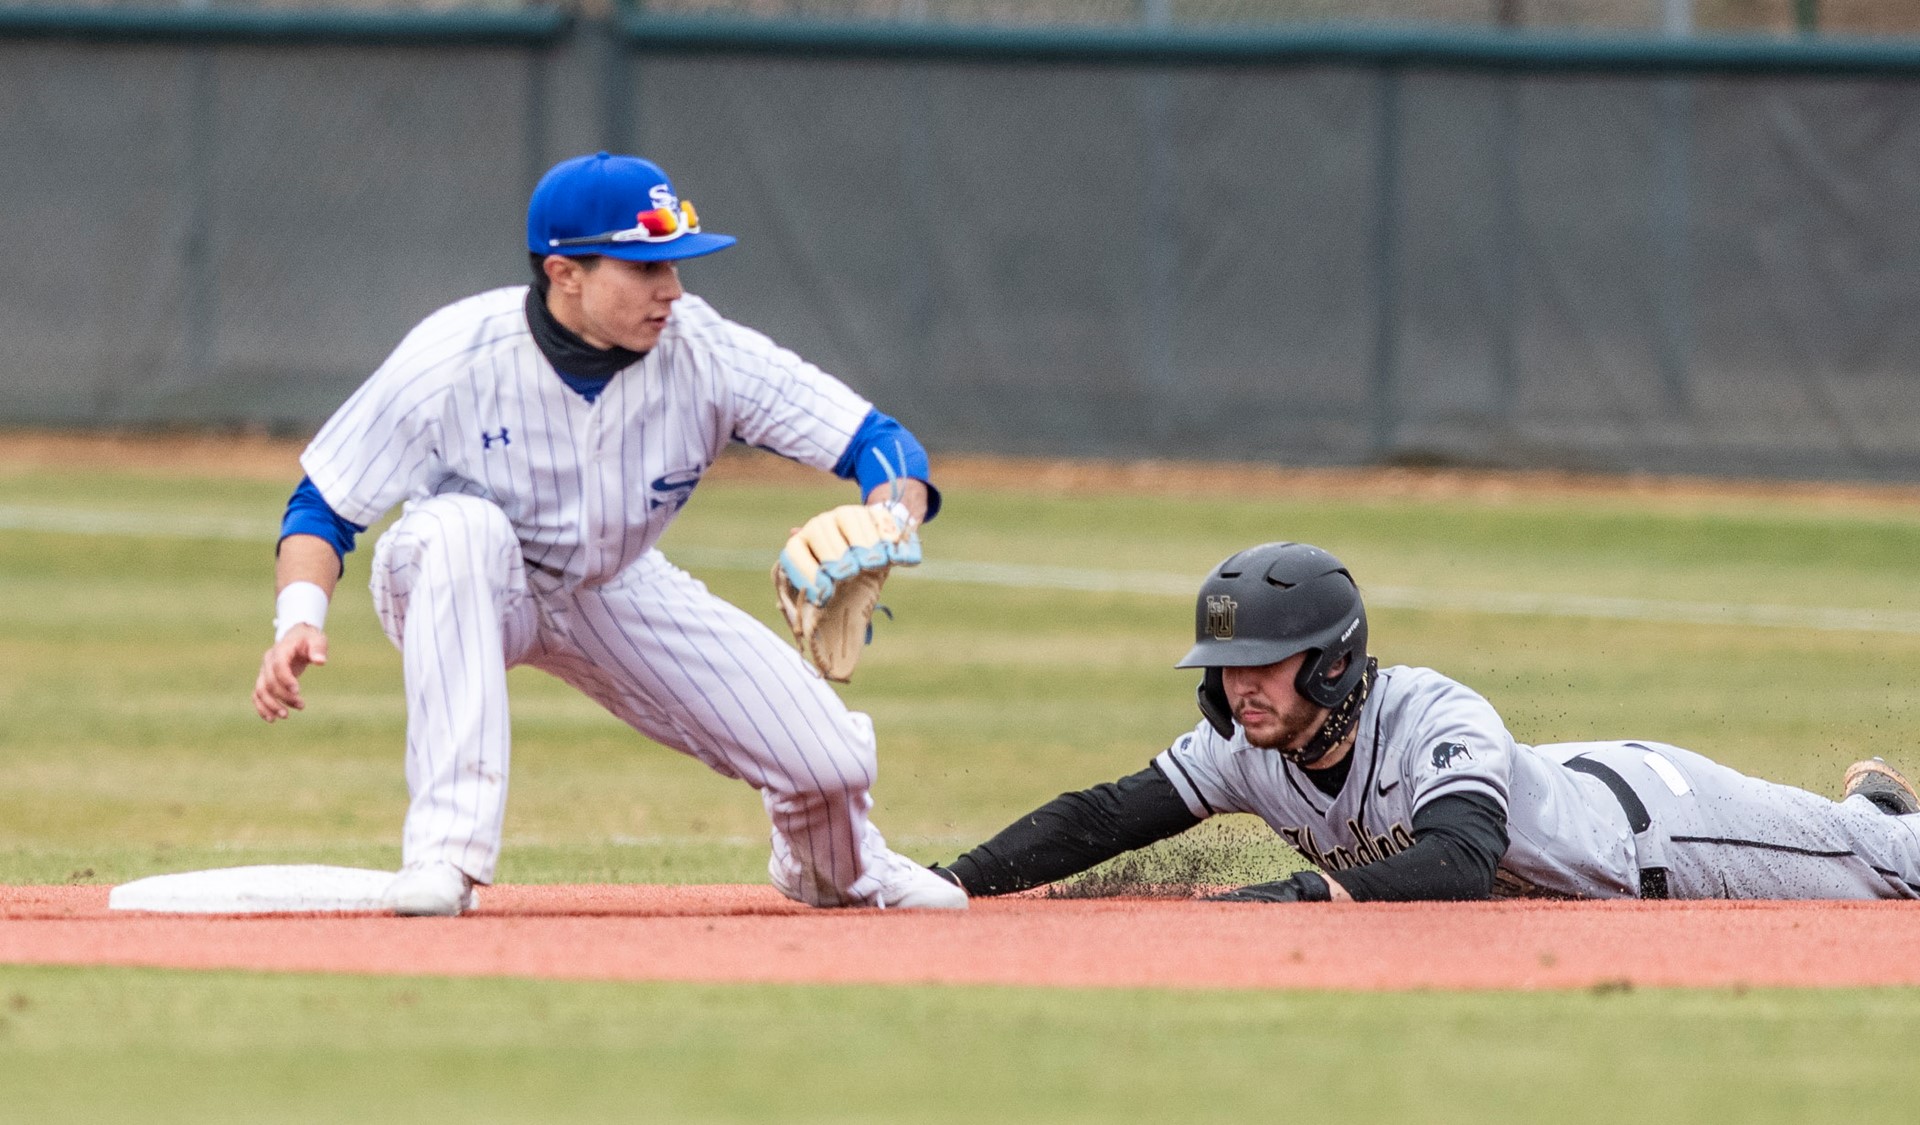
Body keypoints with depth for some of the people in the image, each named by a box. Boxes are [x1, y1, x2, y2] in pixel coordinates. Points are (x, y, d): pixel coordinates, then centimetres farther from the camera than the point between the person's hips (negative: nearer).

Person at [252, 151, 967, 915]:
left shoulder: (702, 352, -22)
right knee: (463, 524, -40)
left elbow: (880, 444, -23)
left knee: (830, 764, -11)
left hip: (617, 593, 3)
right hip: (465, 592, -3)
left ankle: (832, 866, 32)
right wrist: (299, 618, -38)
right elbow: (324, 505, -19)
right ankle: (445, 848, -38)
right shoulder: (455, 359, -27)